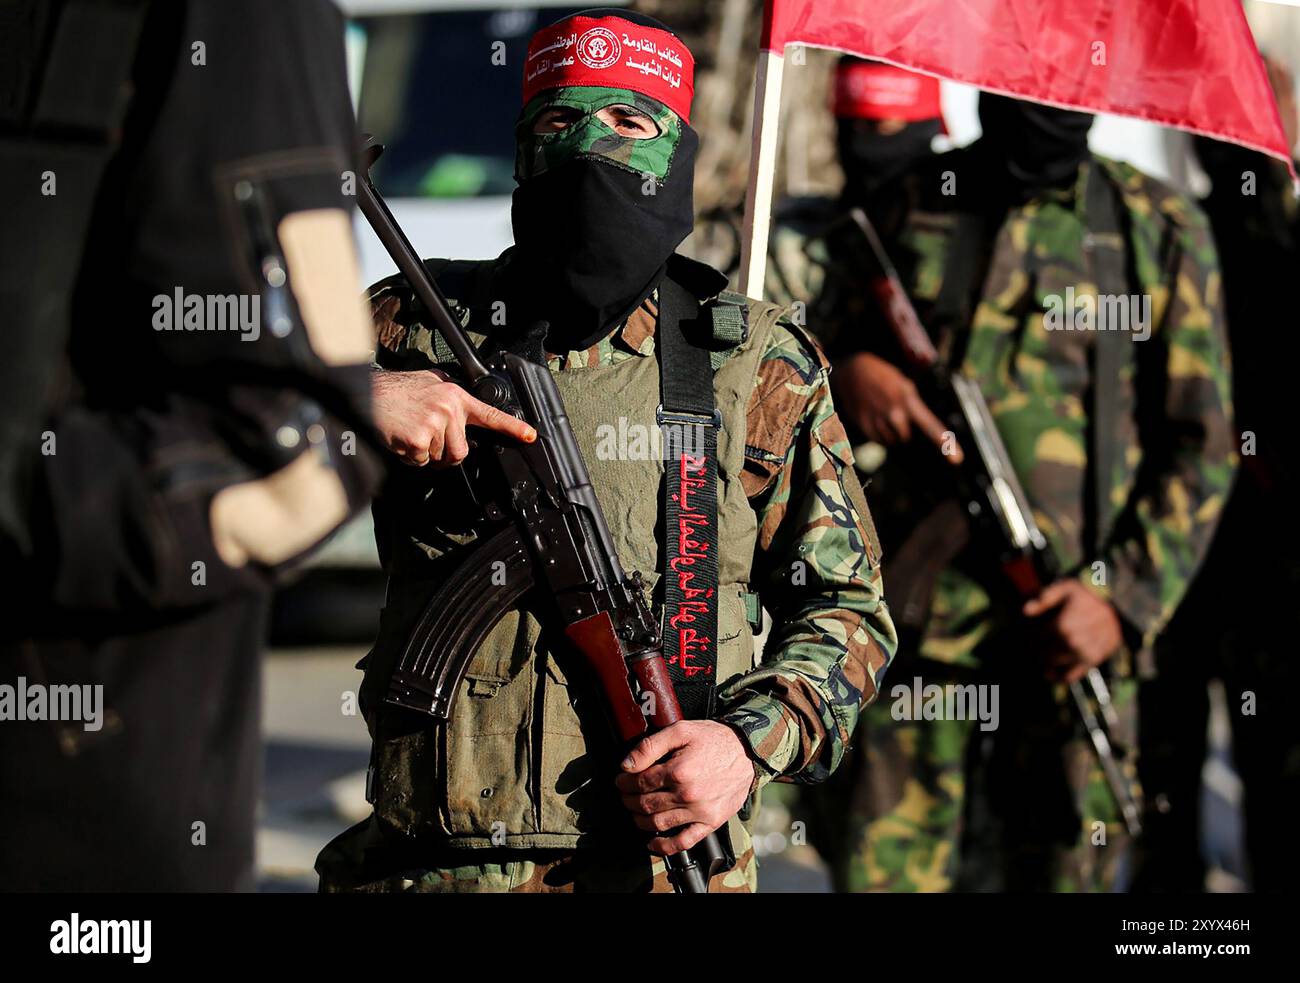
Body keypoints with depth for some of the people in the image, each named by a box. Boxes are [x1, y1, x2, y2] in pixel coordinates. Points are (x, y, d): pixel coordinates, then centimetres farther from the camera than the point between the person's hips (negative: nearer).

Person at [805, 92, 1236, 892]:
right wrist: (846, 367, -5)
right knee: (882, 870, -6)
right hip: (912, 626, 0)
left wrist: (1125, 598, -7)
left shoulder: (1161, 228, 7)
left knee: (1061, 871, 4)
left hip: (1070, 629, 0)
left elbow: (1201, 449, 6)